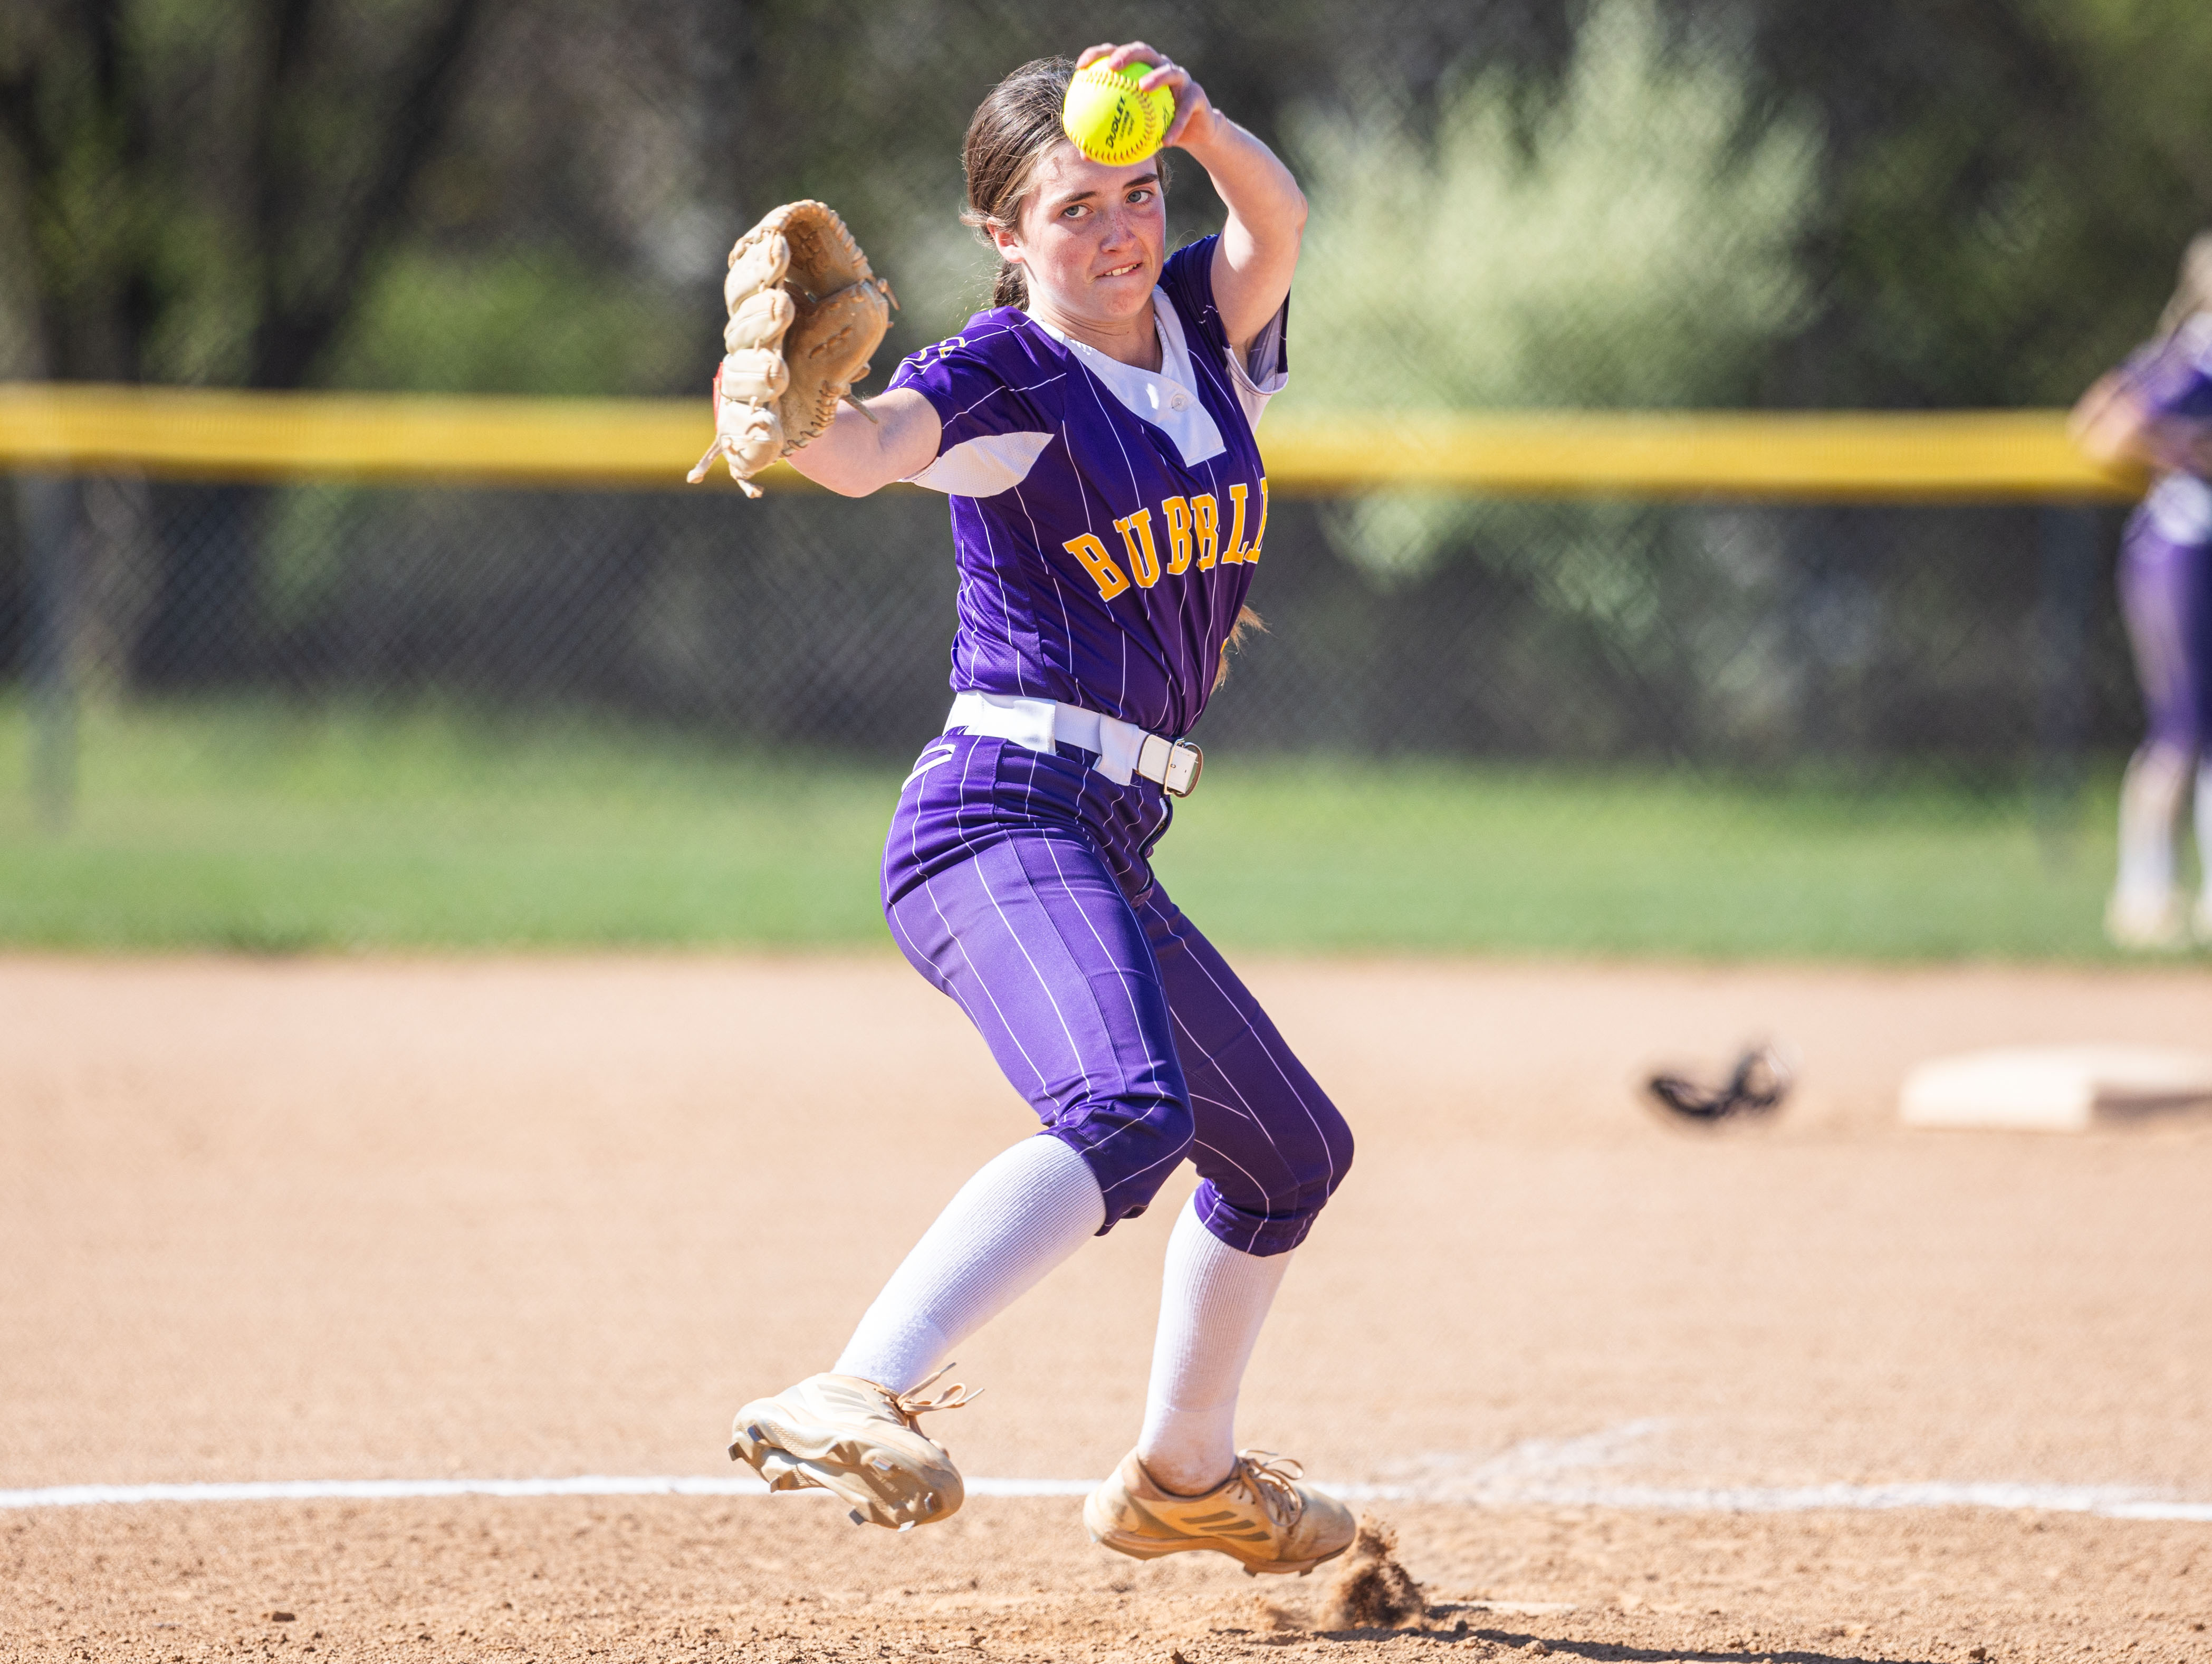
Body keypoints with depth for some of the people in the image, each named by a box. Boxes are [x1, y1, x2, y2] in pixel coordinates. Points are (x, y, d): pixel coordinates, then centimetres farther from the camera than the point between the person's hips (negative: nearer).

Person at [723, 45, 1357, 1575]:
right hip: (1002, 818, -8)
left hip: (1105, 859, 8)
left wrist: (1197, 121, -29)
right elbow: (871, 453, -27)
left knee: (1293, 1151, 24)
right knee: (1131, 1108, -35)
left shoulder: (1203, 329, 12)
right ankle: (851, 1401, -50)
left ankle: (1185, 1475, 42)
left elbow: (1278, 218, -8)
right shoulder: (1003, 378, -7)